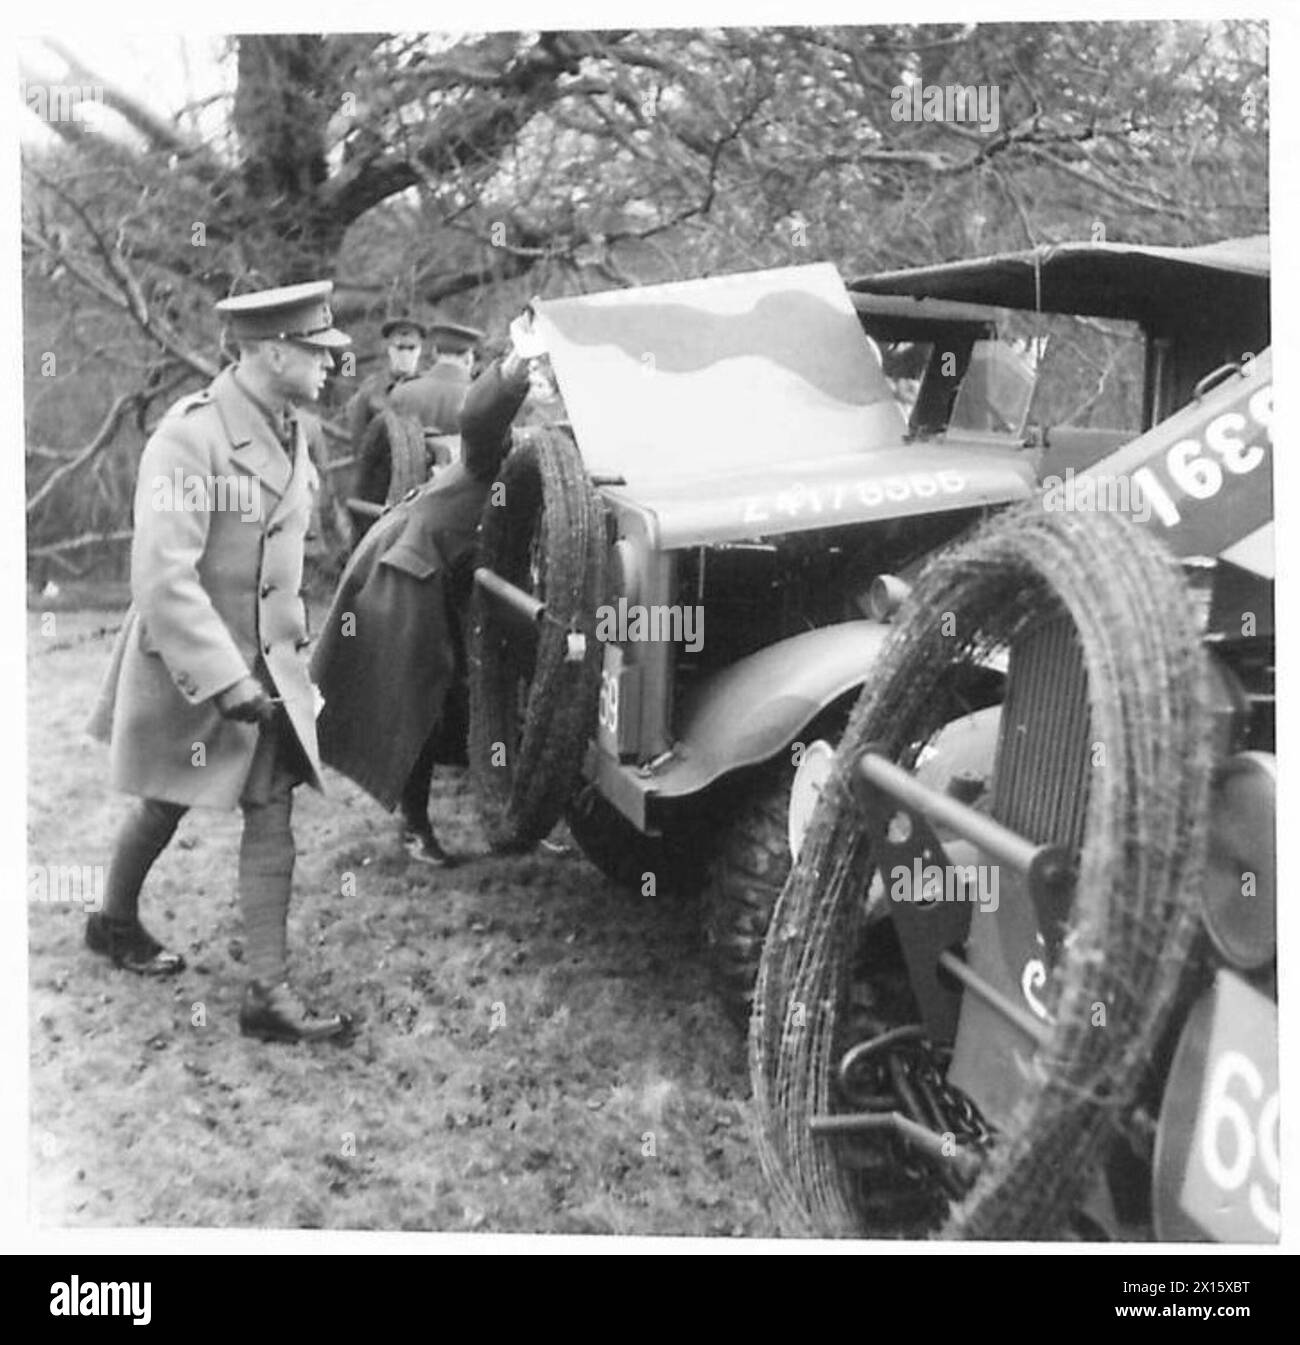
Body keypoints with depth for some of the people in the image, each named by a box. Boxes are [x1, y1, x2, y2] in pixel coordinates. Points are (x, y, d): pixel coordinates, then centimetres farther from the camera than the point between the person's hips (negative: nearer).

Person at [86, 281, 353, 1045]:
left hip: (269, 665, 6)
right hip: (188, 666, -6)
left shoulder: (291, 430, 3)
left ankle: (269, 995, 7)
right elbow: (162, 577, -27)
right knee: (165, 807, 15)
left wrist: (293, 643, 16)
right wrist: (225, 682, -29)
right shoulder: (190, 437, -23)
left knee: (272, 817, 2)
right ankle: (116, 923, 44)